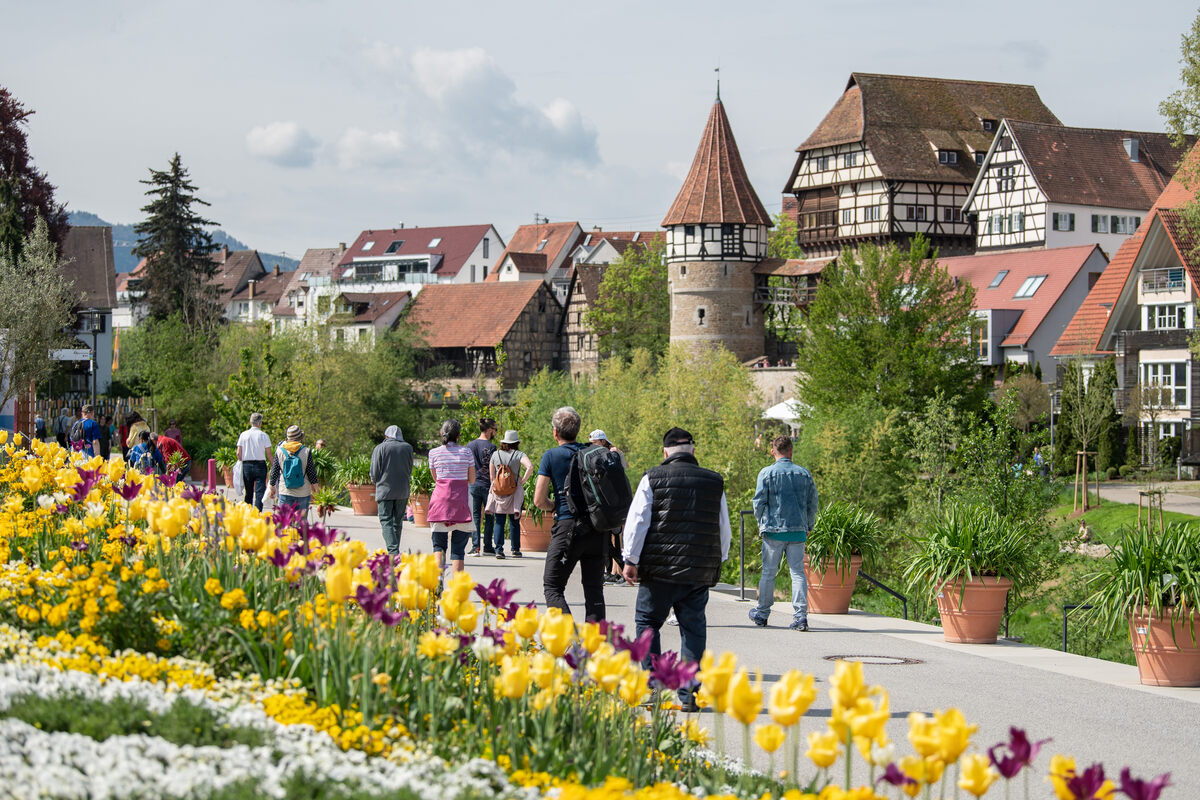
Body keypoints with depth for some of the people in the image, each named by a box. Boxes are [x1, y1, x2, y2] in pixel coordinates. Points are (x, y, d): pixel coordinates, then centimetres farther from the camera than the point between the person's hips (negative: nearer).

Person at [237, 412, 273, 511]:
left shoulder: (243, 434, 3)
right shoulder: (263, 436, -5)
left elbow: (238, 453, 1)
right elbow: (269, 454, -6)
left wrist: (241, 463, 15)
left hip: (246, 465, 3)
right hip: (260, 465, -3)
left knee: (248, 493, 12)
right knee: (259, 492, -4)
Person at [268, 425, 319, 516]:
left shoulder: (280, 451, -3)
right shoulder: (306, 452, -6)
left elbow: (274, 471, 3)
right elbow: (311, 472, -2)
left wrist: (272, 487, 17)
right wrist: (315, 488, 10)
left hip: (285, 492, 1)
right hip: (303, 493, -1)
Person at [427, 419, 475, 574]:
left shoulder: (434, 453, 2)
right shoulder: (466, 452, 1)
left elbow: (435, 478, 11)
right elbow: (472, 480, 6)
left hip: (440, 498, 0)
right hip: (461, 499, 0)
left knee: (439, 544, 11)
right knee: (458, 547, 3)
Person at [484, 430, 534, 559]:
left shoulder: (495, 454, 4)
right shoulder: (518, 455, -5)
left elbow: (491, 475, 9)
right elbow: (530, 467, -22)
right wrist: (523, 481, -11)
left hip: (498, 492, 2)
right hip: (514, 492, -2)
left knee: (499, 522, 4)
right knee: (514, 522, 8)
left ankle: (499, 549, -7)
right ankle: (516, 550, 13)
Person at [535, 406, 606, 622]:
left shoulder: (551, 456, -3)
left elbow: (539, 500, -5)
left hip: (567, 526, -4)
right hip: (597, 529, 4)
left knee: (552, 587, 3)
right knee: (594, 588, 10)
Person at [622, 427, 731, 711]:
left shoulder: (653, 479, -2)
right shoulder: (715, 482, 6)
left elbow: (637, 521, -4)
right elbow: (724, 530, 14)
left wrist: (631, 560, 2)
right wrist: (716, 562, 28)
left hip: (659, 569, -2)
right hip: (701, 571, 2)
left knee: (647, 622, 10)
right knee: (693, 628, 8)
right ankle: (688, 693, 4)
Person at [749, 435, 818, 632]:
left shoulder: (767, 473, -5)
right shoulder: (804, 474, 5)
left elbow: (759, 503, -4)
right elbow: (812, 503, 10)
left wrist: (761, 524, 12)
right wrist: (808, 527, 22)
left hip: (774, 529, -2)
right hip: (798, 531, 2)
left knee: (768, 572, 8)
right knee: (798, 573, 2)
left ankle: (762, 614, 18)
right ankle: (800, 615, -7)